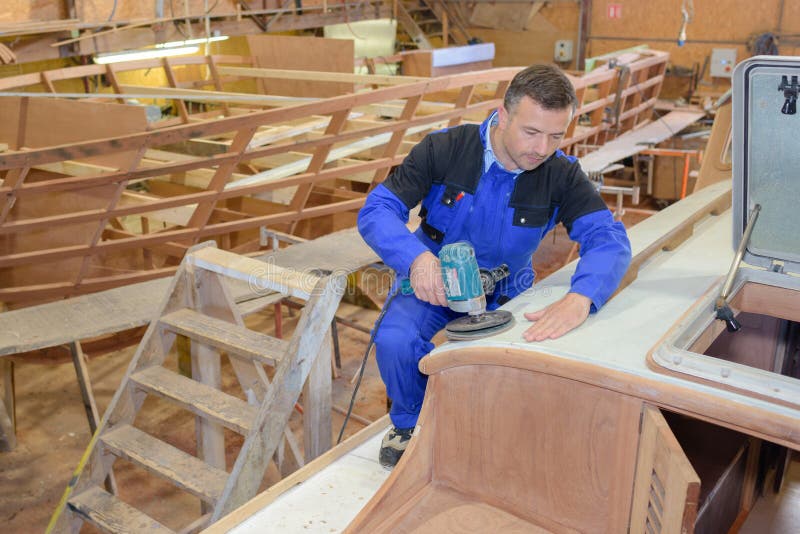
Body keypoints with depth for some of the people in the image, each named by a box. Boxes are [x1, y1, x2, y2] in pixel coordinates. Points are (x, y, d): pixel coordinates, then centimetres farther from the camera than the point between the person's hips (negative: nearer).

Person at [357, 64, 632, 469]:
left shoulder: (561, 175, -11)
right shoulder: (444, 148, -16)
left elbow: (610, 238, -23)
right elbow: (376, 211, -18)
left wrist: (579, 298, -45)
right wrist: (417, 257, -40)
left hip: (504, 293, 2)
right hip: (433, 284, -1)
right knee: (395, 342, -31)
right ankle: (408, 422, 4)